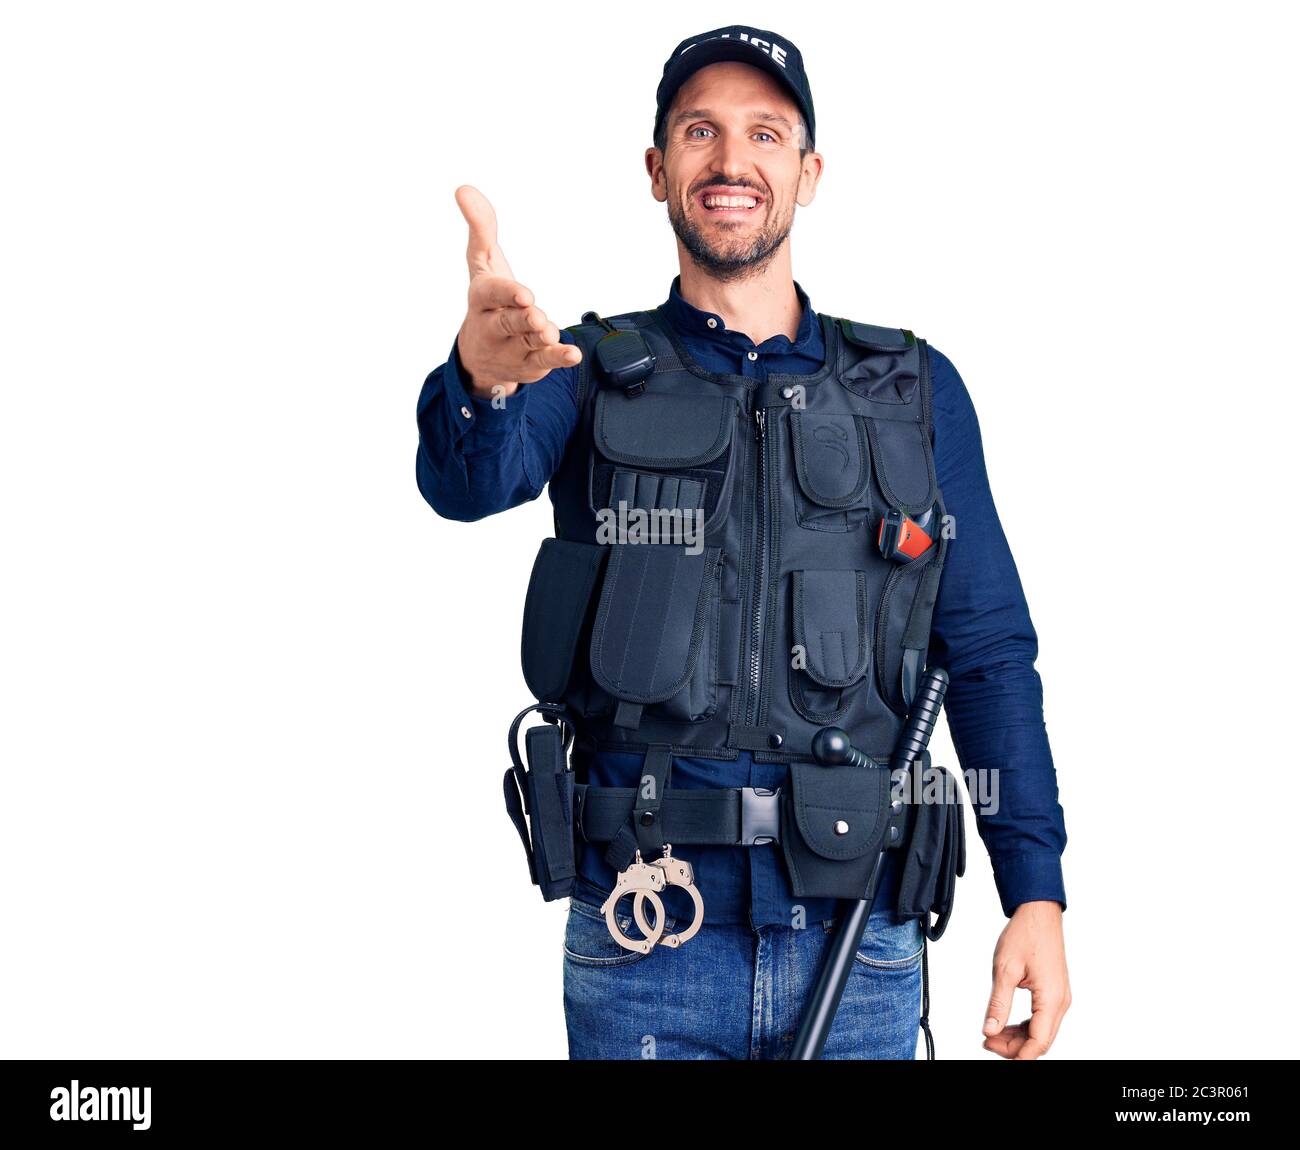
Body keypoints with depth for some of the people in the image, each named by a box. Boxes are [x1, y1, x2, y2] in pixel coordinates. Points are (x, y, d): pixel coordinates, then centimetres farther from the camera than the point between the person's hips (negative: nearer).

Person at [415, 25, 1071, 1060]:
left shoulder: (915, 388, 8)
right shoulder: (593, 372, 4)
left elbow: (989, 652, 7)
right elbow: (471, 481, -17)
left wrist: (1037, 895, -2)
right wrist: (482, 379, -41)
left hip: (859, 943, 1)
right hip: (643, 939, -1)